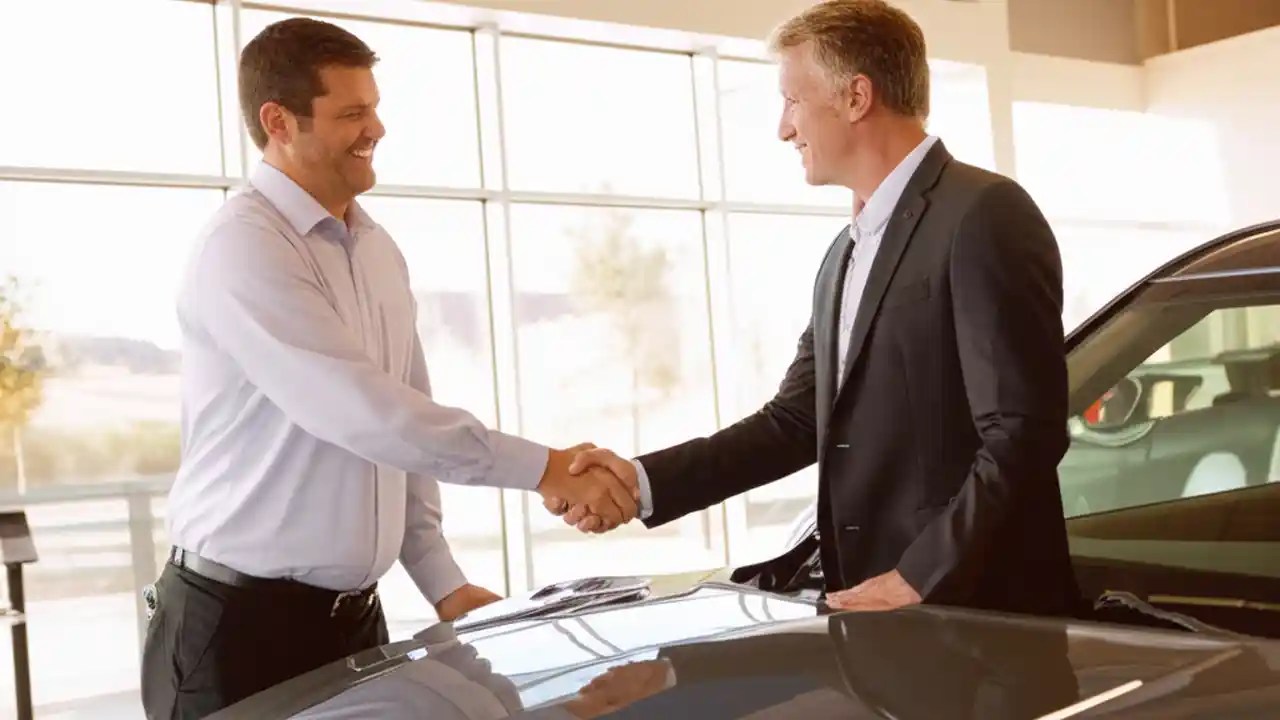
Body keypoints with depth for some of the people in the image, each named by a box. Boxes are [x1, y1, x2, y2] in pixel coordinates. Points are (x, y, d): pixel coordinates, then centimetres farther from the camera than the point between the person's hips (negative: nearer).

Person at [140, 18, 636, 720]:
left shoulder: (377, 250, 9)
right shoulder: (243, 245, -16)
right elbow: (362, 412, -25)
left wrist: (442, 582, 8)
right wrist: (543, 468, -24)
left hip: (352, 613, 7)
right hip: (239, 620, -7)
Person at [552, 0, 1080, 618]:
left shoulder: (983, 217, -12)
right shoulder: (847, 255, 17)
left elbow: (1023, 433, -18)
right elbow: (794, 423, 13)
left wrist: (919, 579, -19)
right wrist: (642, 481, 3)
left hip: (980, 611, -8)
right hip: (879, 610, 8)